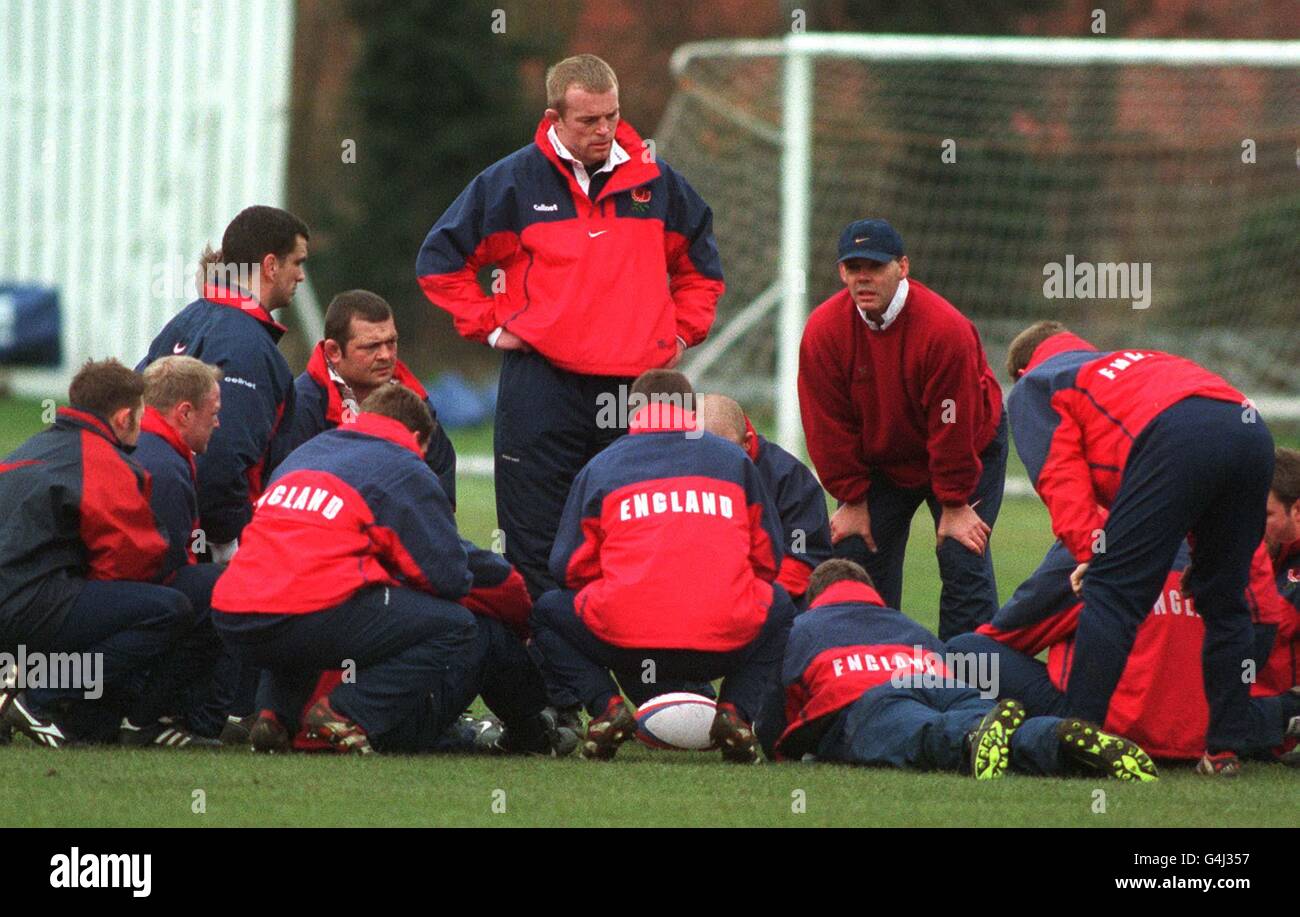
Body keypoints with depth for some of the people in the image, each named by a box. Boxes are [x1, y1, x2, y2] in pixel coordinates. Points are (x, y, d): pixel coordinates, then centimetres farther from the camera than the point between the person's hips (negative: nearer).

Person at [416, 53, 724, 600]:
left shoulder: (655, 181, 9)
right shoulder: (513, 182, 0)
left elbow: (700, 265, 25)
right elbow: (440, 259, 8)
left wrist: (683, 331, 12)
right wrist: (490, 326, 1)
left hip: (634, 385, 3)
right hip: (541, 385, -3)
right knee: (536, 545, -1)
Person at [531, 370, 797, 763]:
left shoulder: (600, 467, 15)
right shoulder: (735, 459, 18)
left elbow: (568, 567, 14)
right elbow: (768, 558, 21)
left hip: (624, 642, -1)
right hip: (724, 648, 1)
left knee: (548, 613, 30)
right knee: (780, 607, 35)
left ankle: (606, 705, 2)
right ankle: (736, 710, 8)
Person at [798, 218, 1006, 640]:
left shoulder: (945, 328, -30)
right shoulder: (823, 331, -19)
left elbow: (953, 428, -23)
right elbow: (830, 426, -10)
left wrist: (954, 506, -18)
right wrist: (852, 501, -8)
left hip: (969, 449, -4)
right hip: (880, 460, 4)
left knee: (964, 564, -13)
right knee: (859, 555, -5)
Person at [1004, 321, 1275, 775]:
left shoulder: (1032, 388, 26)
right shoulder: (1130, 361, 46)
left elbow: (1060, 476, 8)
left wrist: (1090, 547, 2)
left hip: (1175, 434, -6)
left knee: (1111, 593, -4)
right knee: (1223, 600, 16)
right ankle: (1226, 747, 14)